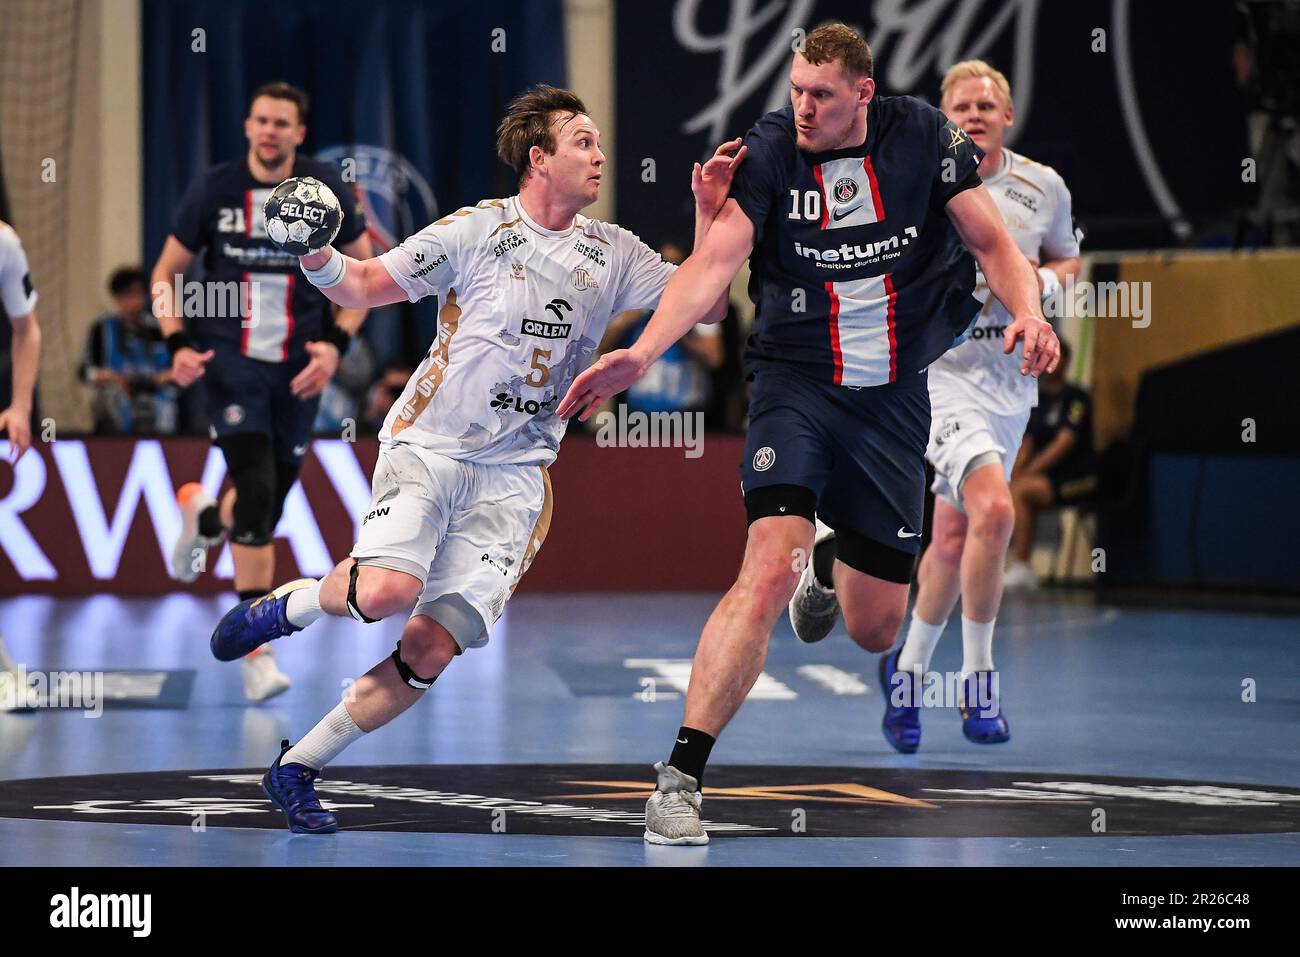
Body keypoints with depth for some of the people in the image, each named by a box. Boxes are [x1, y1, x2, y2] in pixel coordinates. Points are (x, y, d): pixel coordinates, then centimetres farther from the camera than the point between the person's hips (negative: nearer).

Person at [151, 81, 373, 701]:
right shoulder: (213, 190, -3)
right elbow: (167, 272, 6)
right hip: (231, 359, -2)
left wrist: (336, 343, -6)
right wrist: (177, 343, -9)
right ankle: (256, 650, -13)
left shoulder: (327, 192, -2)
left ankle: (205, 518, 50)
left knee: (272, 499, 11)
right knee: (257, 493, -17)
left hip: (298, 368, 2)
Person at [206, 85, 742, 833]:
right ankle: (288, 605, 3)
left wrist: (710, 214, -4)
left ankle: (298, 769, 7)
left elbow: (705, 304, 9)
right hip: (429, 447, -4)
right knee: (387, 590, -30)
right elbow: (366, 287, 1)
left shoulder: (613, 253, 9)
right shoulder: (476, 231, -3)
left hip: (513, 475, 4)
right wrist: (316, 258, -20)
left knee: (431, 651, -7)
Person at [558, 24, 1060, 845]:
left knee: (875, 629, 8)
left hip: (896, 393, 3)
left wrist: (1027, 312, -21)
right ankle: (680, 778, -21)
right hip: (795, 381, -3)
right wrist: (639, 355, -37)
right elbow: (714, 262, -21)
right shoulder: (768, 151, -12)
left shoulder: (923, 137, -5)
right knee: (768, 573, -25)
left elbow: (992, 241, 1)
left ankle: (832, 563, 48)